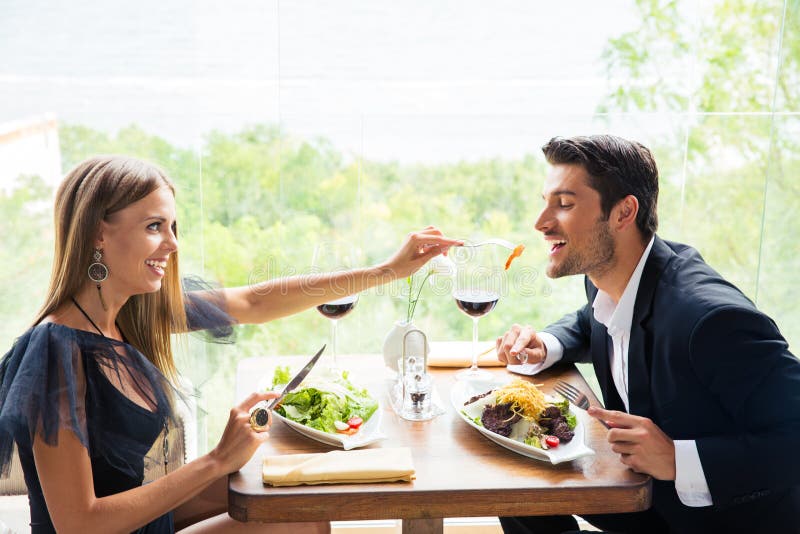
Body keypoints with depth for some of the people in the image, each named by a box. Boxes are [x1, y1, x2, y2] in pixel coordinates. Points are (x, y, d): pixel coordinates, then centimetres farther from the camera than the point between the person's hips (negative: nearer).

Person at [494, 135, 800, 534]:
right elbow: (590, 325, 19)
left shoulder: (712, 316, -31)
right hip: (647, 491, 8)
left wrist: (679, 460, -36)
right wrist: (544, 347, -2)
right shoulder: (606, 279, -4)